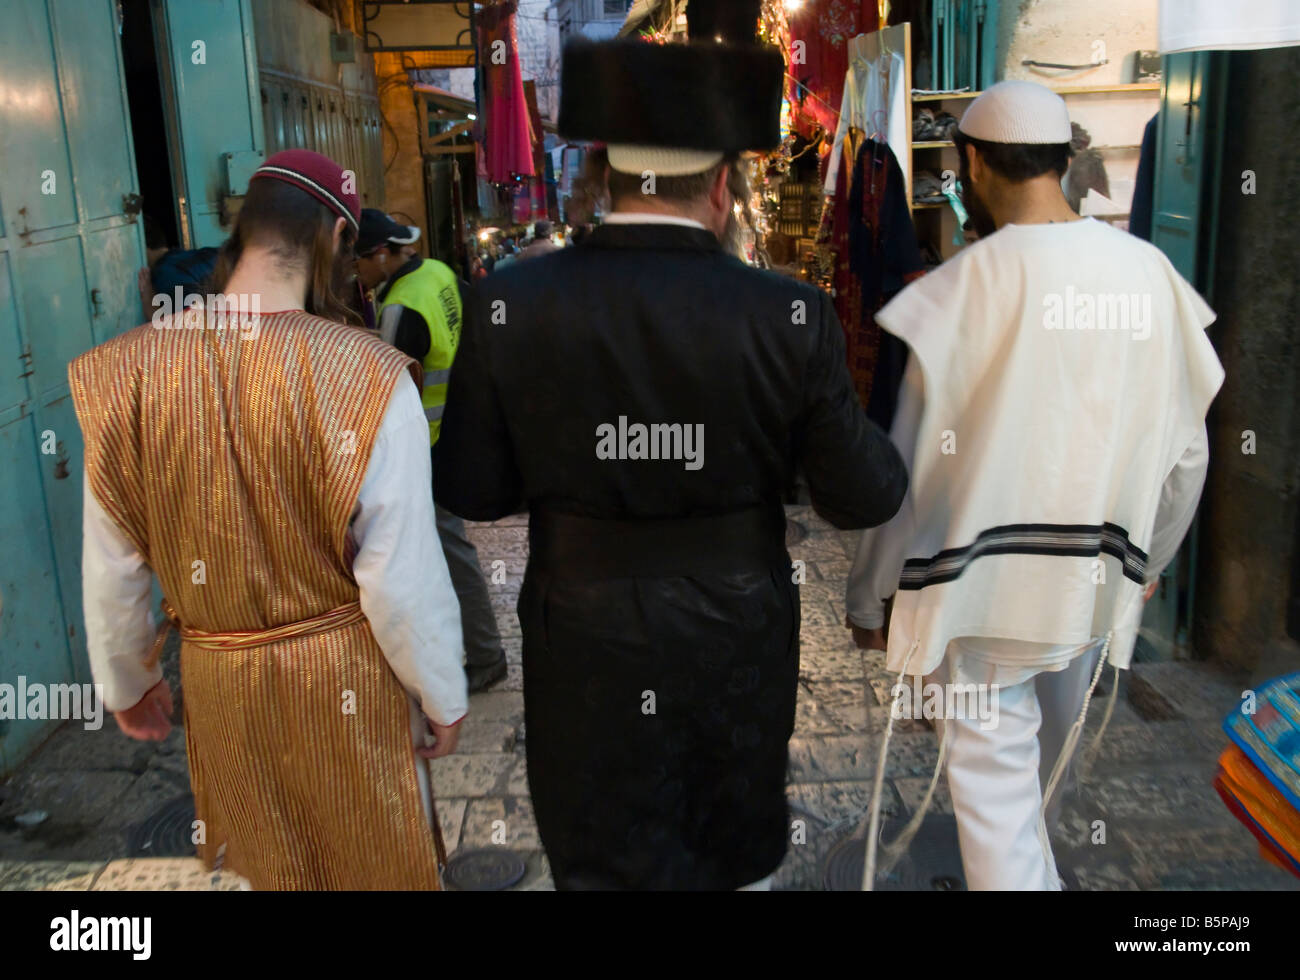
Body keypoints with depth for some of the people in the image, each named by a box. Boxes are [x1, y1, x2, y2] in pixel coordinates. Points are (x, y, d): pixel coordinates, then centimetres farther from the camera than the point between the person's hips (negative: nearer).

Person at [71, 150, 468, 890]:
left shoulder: (131, 372, -12)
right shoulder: (368, 376, -23)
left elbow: (111, 571, -2)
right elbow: (403, 579, -20)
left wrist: (127, 682, 15)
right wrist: (444, 697, -4)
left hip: (219, 686, 3)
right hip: (347, 680, -3)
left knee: (273, 864, 27)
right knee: (371, 861, 22)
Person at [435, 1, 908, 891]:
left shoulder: (510, 306, -13)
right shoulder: (792, 318, -15)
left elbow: (469, 492, -5)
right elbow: (861, 498, -7)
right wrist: (887, 451, 14)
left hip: (584, 657, 0)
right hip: (738, 647, 1)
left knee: (605, 861, 18)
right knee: (734, 862, 26)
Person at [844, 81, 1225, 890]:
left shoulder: (964, 288, -18)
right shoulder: (1151, 273, -4)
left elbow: (909, 468, -15)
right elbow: (1186, 451, 4)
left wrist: (870, 596, -2)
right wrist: (1149, 557, 21)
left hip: (987, 581, -6)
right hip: (1100, 581, 6)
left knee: (993, 772, 7)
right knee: (1050, 747, 28)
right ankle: (1027, 858, 54)